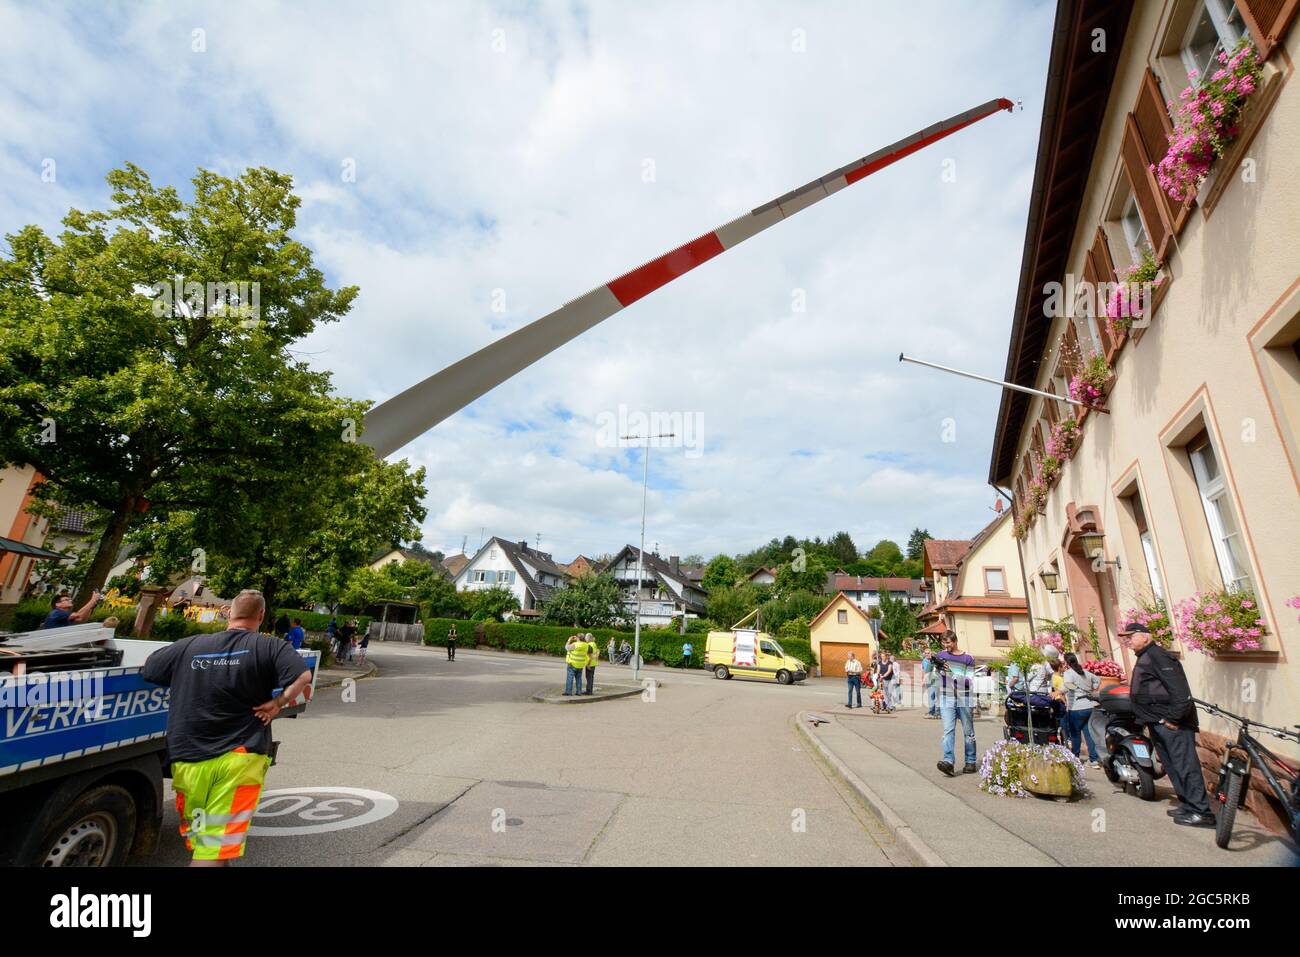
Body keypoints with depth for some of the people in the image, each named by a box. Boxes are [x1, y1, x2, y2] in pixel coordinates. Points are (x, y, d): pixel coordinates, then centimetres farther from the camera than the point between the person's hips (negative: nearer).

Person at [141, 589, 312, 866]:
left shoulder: (188, 646, 2)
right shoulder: (268, 647, -8)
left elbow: (147, 669, 19)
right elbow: (303, 676, -20)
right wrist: (278, 703, -5)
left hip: (188, 758, 4)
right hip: (239, 758, -4)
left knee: (198, 838, 22)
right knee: (215, 845, 2)